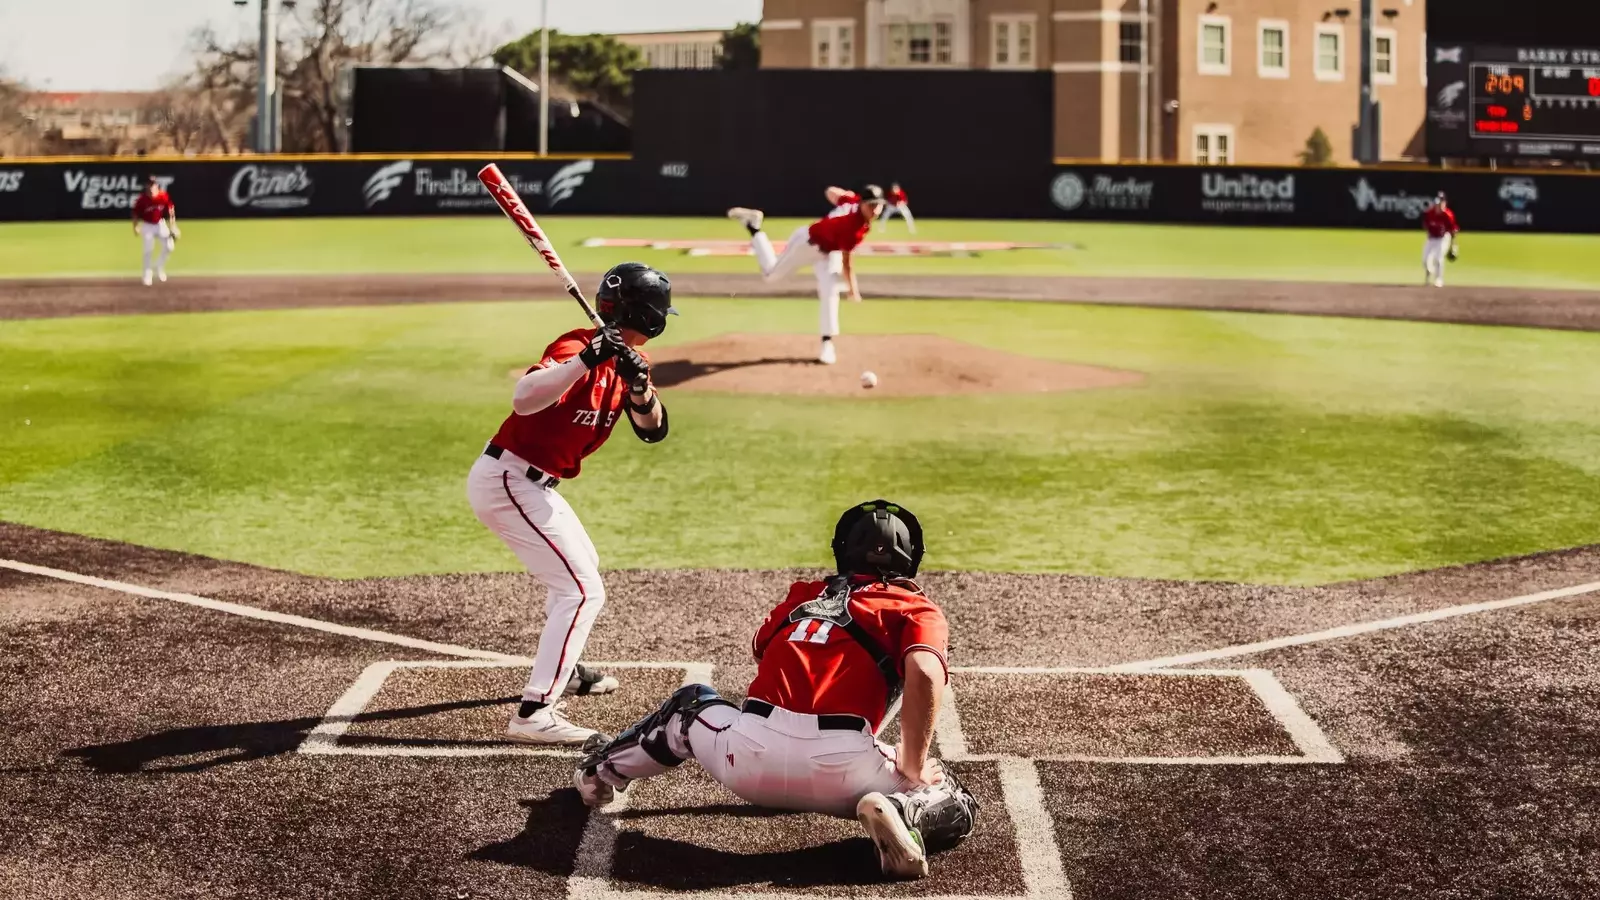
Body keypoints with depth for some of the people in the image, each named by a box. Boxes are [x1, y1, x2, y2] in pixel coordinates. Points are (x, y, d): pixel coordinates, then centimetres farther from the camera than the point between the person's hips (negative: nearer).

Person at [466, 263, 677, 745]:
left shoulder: (628, 359, 7)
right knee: (583, 589, -15)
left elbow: (652, 430, -2)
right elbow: (524, 399, -39)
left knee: (580, 565, 30)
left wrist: (640, 387, -20)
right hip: (508, 481, -10)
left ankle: (565, 669, 50)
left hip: (529, 483, 10)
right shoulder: (576, 346, -21)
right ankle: (534, 713, -21)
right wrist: (586, 360, -45)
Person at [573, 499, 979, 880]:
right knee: (956, 803, 13)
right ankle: (905, 812, -17)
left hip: (749, 756, 4)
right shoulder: (916, 608, 11)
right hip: (838, 763, -4)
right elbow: (925, 674, -8)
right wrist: (911, 771, -3)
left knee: (691, 705, 37)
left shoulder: (802, 595, 25)